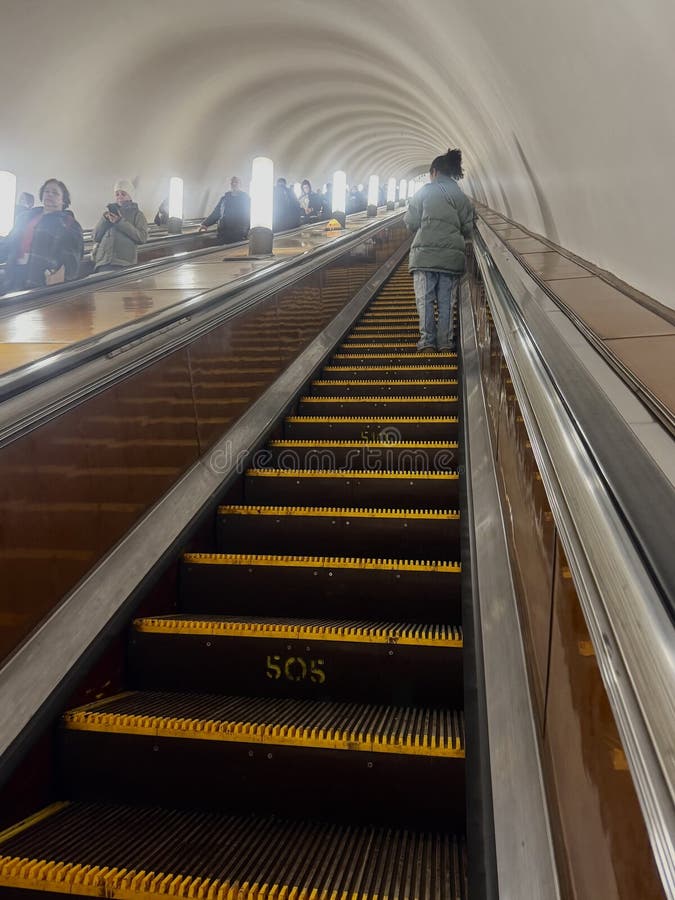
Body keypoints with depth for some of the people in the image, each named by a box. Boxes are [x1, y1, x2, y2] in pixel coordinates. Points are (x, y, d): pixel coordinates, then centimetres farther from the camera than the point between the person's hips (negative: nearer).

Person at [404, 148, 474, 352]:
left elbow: (411, 223, 4)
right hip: (452, 254, 2)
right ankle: (445, 341, 1)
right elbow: (467, 229, 8)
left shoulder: (424, 191, 6)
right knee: (447, 300, 4)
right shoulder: (461, 196, 12)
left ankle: (427, 340, -8)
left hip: (425, 252, -2)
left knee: (424, 298, -1)